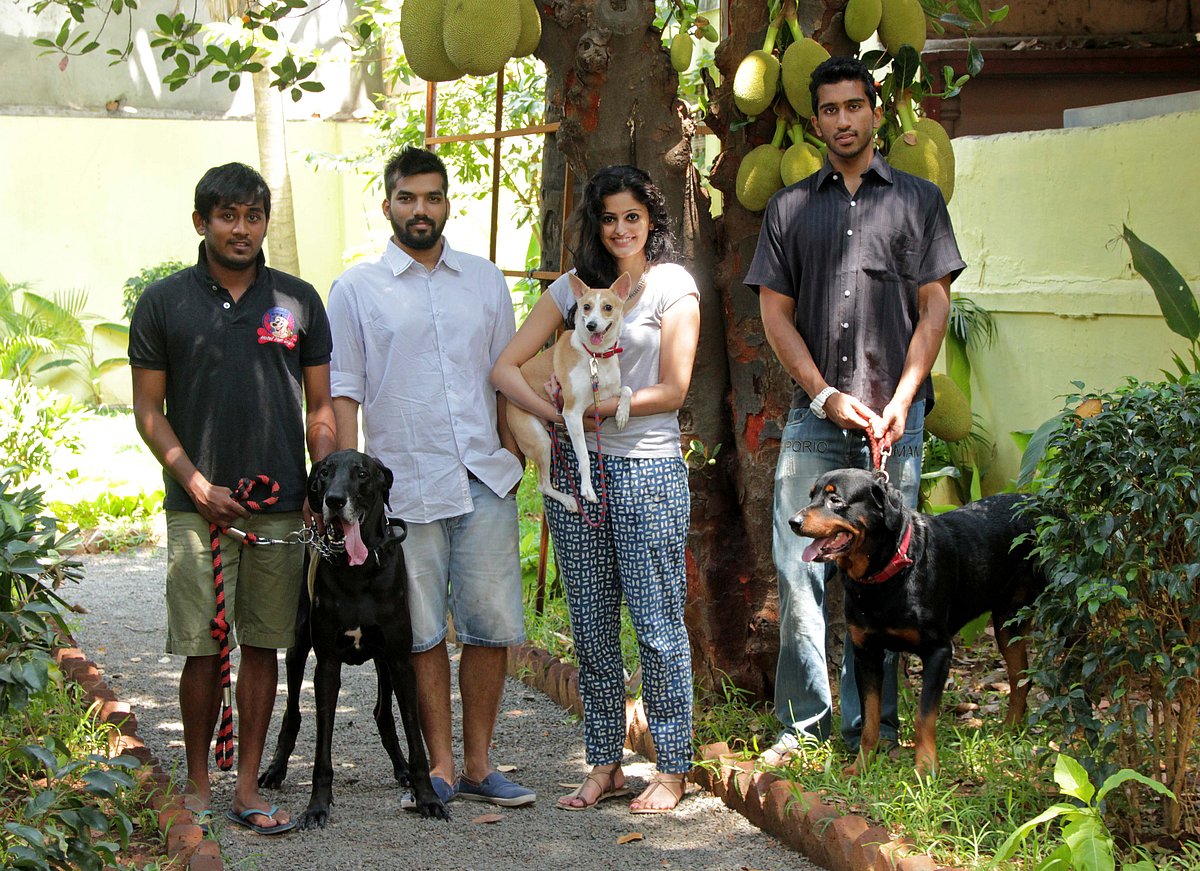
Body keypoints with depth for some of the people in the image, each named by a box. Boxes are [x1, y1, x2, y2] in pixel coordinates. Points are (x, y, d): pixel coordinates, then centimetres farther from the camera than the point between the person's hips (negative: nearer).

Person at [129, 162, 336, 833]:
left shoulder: (298, 300, 8)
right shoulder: (164, 302, 3)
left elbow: (320, 408, 11)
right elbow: (149, 410, 3)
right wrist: (198, 485, -8)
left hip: (282, 507, 2)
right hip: (199, 506, -2)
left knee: (263, 646, 6)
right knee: (203, 651, -2)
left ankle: (248, 789, 13)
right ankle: (199, 786, 13)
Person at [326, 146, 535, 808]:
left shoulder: (485, 281, 13)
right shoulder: (355, 289, 4)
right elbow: (342, 393, 1)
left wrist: (512, 459, 9)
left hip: (484, 482, 3)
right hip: (404, 485, -2)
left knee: (491, 627, 2)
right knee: (422, 634, 2)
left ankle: (478, 766, 13)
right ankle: (439, 768, 12)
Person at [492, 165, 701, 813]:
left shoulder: (672, 286, 1)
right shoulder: (573, 288, 11)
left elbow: (672, 390, -5)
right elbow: (505, 365, 4)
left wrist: (591, 404, -9)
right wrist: (555, 414, -11)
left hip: (647, 468, -4)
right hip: (576, 468, 4)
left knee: (658, 624, -3)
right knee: (592, 626, 7)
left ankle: (673, 769, 6)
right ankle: (605, 765, 16)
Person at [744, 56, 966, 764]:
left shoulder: (918, 199, 11)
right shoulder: (790, 208, 14)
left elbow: (934, 308, 5)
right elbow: (776, 313, 9)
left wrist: (899, 403, -6)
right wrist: (826, 396, -4)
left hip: (894, 415, -1)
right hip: (814, 415, 1)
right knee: (798, 566, -4)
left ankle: (871, 727, 6)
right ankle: (804, 722, 4)